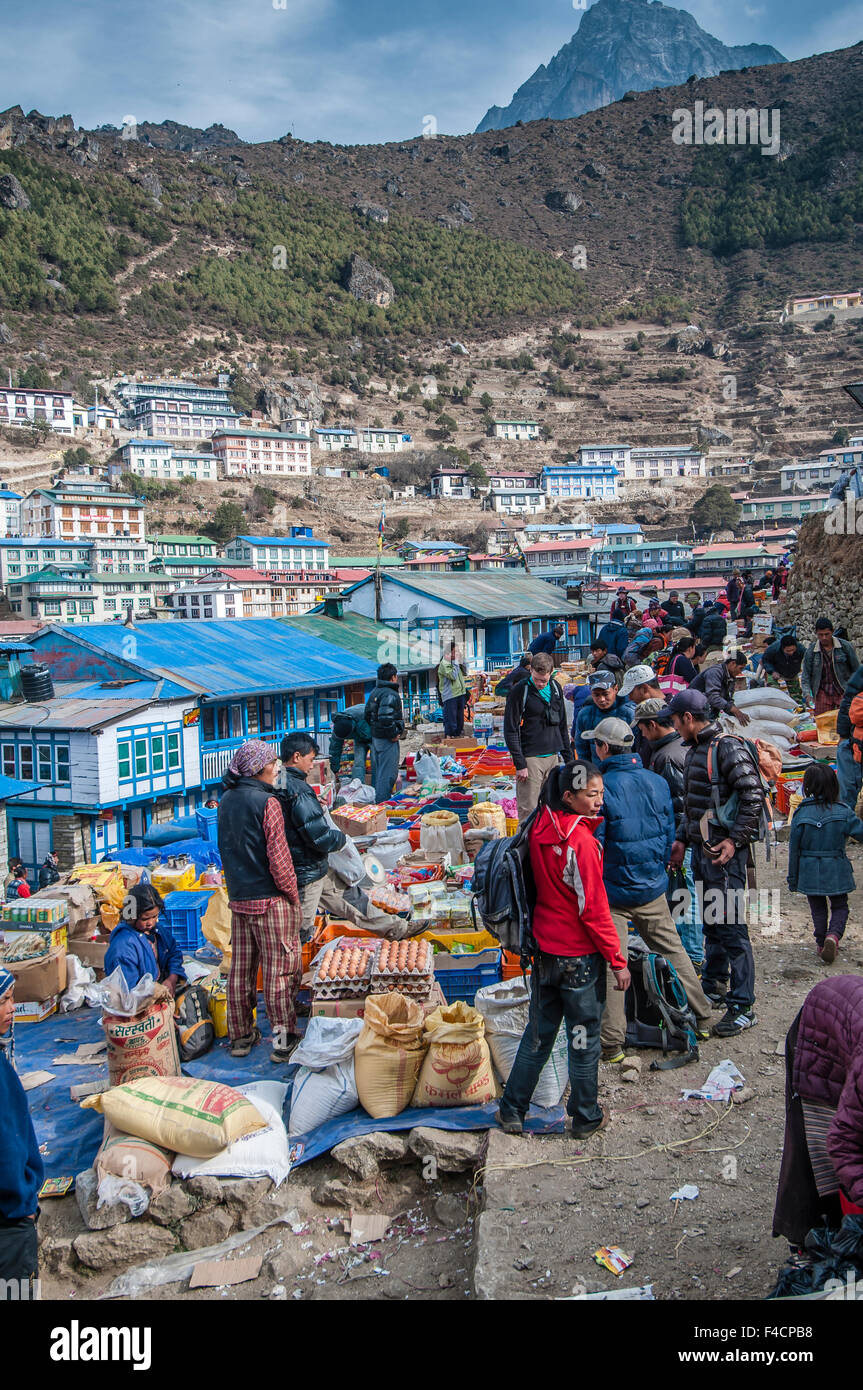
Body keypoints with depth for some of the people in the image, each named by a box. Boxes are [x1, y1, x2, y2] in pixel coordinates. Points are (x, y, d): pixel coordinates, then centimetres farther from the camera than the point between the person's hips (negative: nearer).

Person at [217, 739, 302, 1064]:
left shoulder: (226, 800, 5)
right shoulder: (267, 802, -16)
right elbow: (278, 858, -17)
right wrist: (294, 898, -7)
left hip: (238, 898, 7)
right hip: (270, 900, -7)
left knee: (240, 969, 14)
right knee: (279, 970, 3)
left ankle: (240, 1036, 23)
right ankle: (283, 1040, 9)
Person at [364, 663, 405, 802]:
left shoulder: (374, 692, 11)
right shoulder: (391, 694, -19)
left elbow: (367, 715, 16)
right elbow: (385, 718, -30)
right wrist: (393, 735, -19)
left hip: (375, 737, 10)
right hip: (387, 741, -10)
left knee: (377, 771, 18)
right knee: (388, 773, -4)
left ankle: (375, 799, 27)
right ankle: (383, 801, -3)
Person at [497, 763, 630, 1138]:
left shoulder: (540, 830, -2)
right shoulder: (581, 840, -22)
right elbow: (593, 909, -20)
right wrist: (617, 959, -12)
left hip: (544, 949, 6)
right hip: (581, 955, -6)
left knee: (538, 1035, 19)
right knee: (583, 1038, 10)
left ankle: (512, 1110, 27)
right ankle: (586, 1118, 24)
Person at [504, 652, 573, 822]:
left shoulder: (556, 689, 9)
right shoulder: (519, 691, -8)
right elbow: (510, 731, -9)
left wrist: (568, 758, 14)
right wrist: (520, 764, -14)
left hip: (553, 757, 5)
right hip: (530, 758, -5)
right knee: (528, 809, -7)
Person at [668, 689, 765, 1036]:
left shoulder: (728, 748, -13)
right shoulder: (695, 751, 16)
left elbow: (753, 796, -18)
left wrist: (735, 840, -20)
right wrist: (682, 840, 19)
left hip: (725, 852, -9)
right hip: (701, 850, 9)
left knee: (730, 927, -8)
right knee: (711, 923, 18)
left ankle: (743, 1007, -3)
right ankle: (714, 988, 32)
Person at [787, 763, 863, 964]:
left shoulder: (801, 813, -10)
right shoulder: (843, 811, -12)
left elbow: (794, 848, -5)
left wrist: (793, 878, 5)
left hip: (810, 872, 1)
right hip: (836, 871, -1)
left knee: (818, 909, 18)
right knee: (839, 907, 14)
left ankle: (821, 944, 23)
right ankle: (833, 936, -11)